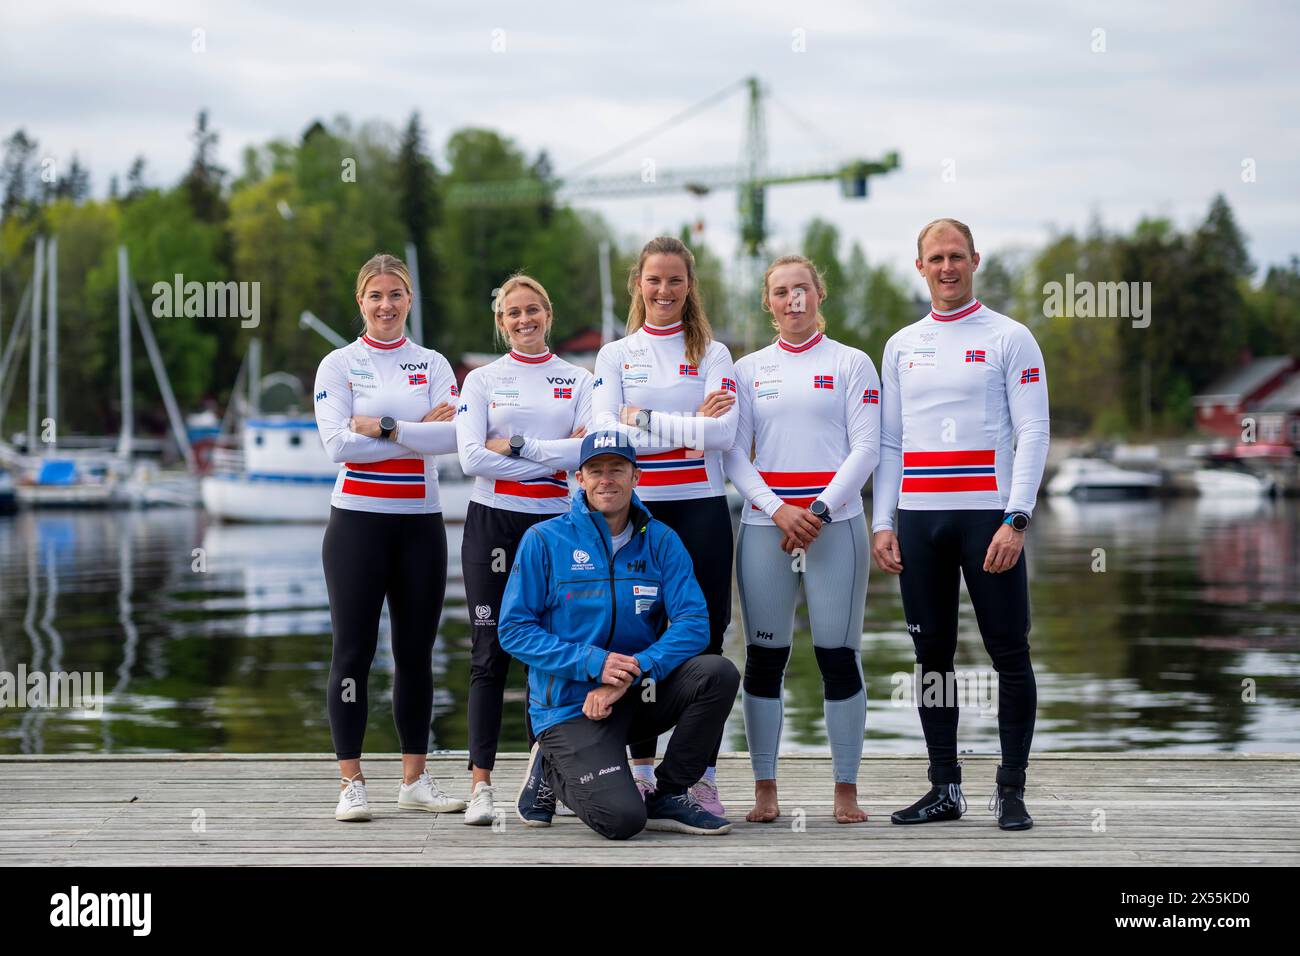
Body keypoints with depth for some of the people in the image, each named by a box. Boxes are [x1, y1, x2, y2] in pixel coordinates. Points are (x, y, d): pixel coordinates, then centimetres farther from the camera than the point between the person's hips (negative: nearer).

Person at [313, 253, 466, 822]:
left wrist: (382, 425, -15)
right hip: (357, 519, -2)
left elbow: (450, 436, -7)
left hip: (420, 523, 3)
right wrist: (417, 430, -9)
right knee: (354, 650, -4)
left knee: (416, 651, 7)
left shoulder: (433, 366, 9)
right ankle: (351, 784, 1)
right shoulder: (339, 365, 3)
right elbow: (338, 443, -11)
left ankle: (415, 780, 14)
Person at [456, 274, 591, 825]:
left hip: (554, 524, 1)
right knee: (490, 653, -3)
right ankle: (481, 784, -2)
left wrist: (516, 445, -11)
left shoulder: (577, 381, 9)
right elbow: (471, 457, -7)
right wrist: (554, 458, -9)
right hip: (492, 524, -1)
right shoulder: (482, 380, 7)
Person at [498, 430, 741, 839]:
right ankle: (552, 771, 11)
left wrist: (629, 675, -22)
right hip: (569, 705, -4)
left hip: (638, 694, 4)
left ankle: (667, 797, -2)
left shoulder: (661, 541, 2)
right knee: (621, 820, -24)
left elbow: (693, 624, -8)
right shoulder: (544, 540, -5)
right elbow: (514, 629, -8)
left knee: (718, 673, -23)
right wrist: (594, 663, -20)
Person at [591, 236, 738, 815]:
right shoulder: (614, 355, 11)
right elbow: (606, 432, -5)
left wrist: (644, 420, -10)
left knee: (703, 640, -3)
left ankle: (704, 778, 1)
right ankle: (640, 774, 9)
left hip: (700, 510, -1)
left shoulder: (711, 354, 8)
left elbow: (721, 431, -8)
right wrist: (687, 427, -10)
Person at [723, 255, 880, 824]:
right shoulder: (748, 369, 12)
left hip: (835, 523, -2)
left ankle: (846, 789, 4)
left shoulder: (851, 364, 7)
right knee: (765, 656, 1)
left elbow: (865, 449, 0)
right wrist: (778, 510, -9)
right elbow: (733, 454, 6)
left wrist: (820, 512, -11)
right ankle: (765, 789, 8)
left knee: (838, 654, -3)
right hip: (763, 523, 2)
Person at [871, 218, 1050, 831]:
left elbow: (1032, 434, -4)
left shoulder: (1009, 338, 2)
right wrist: (881, 523, 6)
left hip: (988, 516, -4)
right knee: (933, 654, 7)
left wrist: (1015, 520, -14)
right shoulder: (901, 346, 15)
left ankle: (1011, 790, 5)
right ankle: (945, 789, 15)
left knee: (1009, 653, -3)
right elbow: (888, 442, 16)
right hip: (919, 519, 4)